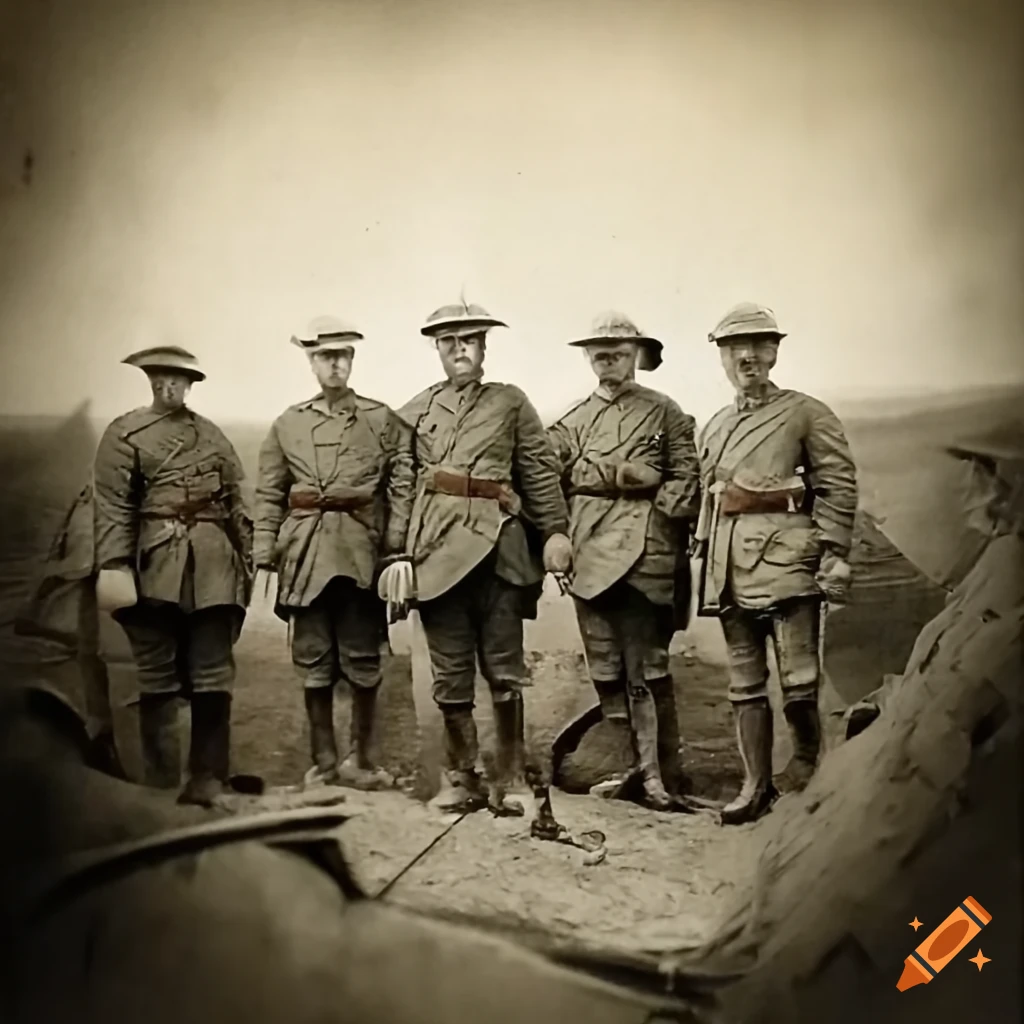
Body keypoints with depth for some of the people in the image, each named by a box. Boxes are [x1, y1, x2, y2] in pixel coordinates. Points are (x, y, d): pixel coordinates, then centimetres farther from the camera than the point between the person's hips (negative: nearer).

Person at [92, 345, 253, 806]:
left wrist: (247, 562, 10)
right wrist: (113, 566, -15)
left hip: (214, 567, 3)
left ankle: (208, 780, 13)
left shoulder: (212, 435, 15)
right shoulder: (124, 433, 5)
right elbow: (112, 506, -5)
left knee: (213, 677, 3)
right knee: (157, 678, 3)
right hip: (155, 566, -2)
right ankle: (160, 786, 12)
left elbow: (236, 504, 16)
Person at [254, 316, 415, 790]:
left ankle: (360, 759, 17)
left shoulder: (383, 420, 5)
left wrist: (396, 547, -7)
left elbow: (403, 486, 1)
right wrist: (264, 554, 2)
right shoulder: (287, 424, 10)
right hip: (306, 553, 2)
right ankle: (323, 760, 18)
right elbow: (268, 495, 9)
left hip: (362, 552, -1)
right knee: (314, 661, 6)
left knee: (362, 660, 3)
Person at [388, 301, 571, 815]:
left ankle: (508, 781, 12)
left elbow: (541, 472, 6)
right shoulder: (415, 410, 14)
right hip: (438, 544, 1)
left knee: (504, 669, 2)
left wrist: (556, 531, -4)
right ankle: (460, 778, 16)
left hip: (499, 542, -1)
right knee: (450, 671, 5)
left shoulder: (511, 402, 10)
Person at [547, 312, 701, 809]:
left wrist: (658, 513, -8)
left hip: (643, 551, -4)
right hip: (590, 553, 4)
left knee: (645, 668, -5)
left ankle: (658, 771, 3)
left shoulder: (664, 413, 6)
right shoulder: (573, 421, 15)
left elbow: (687, 475, 4)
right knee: (604, 669, 7)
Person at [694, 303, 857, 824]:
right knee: (744, 682, 6)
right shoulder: (713, 427, 20)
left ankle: (808, 763, 16)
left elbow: (839, 486, -1)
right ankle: (755, 785, 13)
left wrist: (834, 555, -10)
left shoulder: (807, 414, 4)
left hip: (787, 555, -5)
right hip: (729, 561, 5)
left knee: (798, 679, -8)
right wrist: (707, 558, 15)